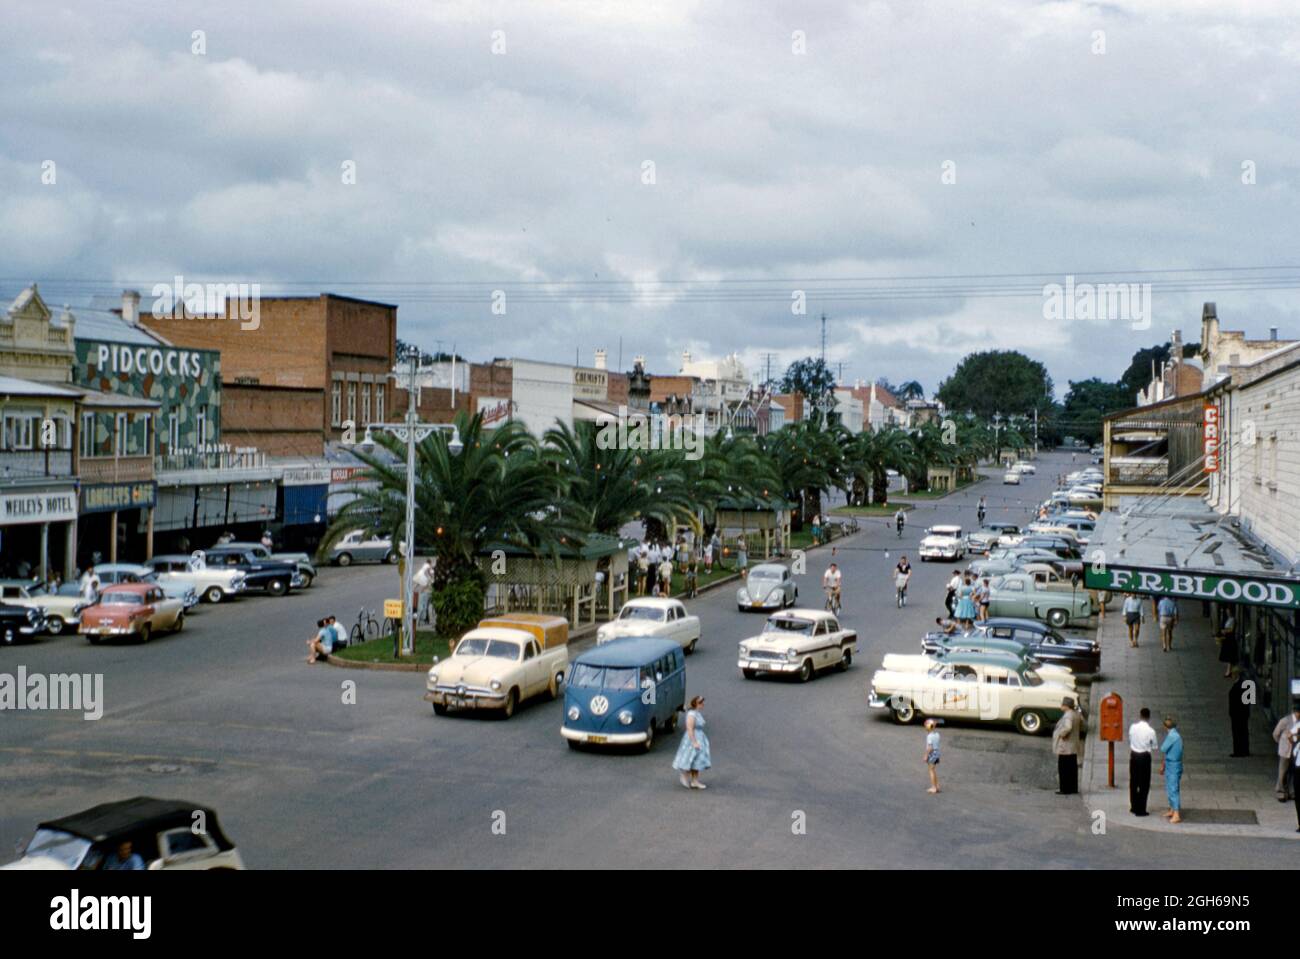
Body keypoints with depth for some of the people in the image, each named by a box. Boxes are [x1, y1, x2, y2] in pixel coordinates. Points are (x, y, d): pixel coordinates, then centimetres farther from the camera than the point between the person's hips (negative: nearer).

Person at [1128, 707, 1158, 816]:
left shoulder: (1133, 727, -6)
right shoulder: (1150, 731, -16)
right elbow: (1155, 747, -5)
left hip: (1134, 756, 4)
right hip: (1144, 757, -4)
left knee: (1133, 782, 16)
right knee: (1144, 784, 5)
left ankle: (1134, 807, 27)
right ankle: (1140, 810, 6)